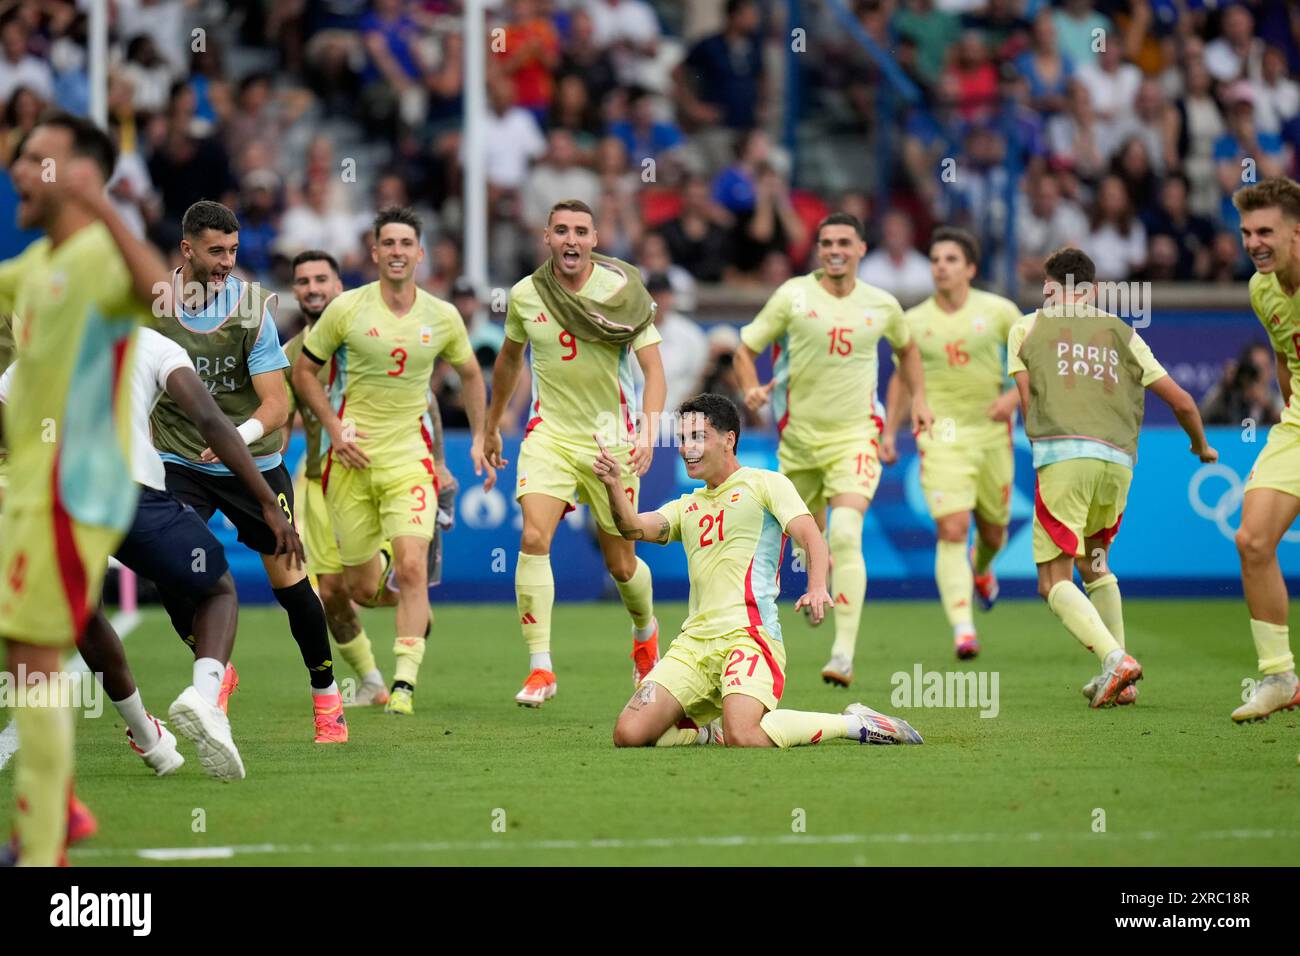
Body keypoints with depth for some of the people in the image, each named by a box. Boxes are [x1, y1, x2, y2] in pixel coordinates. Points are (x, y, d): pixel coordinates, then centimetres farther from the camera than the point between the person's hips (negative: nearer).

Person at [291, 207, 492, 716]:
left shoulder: (442, 317, 1)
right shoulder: (347, 309, -5)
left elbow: (470, 374, 19)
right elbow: (304, 370, 4)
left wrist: (479, 438, 13)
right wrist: (334, 427, -7)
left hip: (410, 456, 0)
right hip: (352, 458, 0)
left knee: (411, 567, -19)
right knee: (362, 589, 4)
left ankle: (404, 684, -15)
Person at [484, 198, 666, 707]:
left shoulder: (622, 292, -10)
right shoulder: (525, 295, -2)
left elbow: (653, 368, -11)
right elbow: (509, 358, 17)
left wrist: (648, 435, -25)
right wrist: (492, 426, 25)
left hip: (610, 435, -1)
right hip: (550, 432, 1)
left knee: (620, 563, 7)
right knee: (533, 539, -20)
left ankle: (645, 631, 41)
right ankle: (540, 668, -18)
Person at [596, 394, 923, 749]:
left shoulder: (765, 483, 7)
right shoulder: (687, 507, 25)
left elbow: (810, 535, -6)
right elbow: (634, 528, 9)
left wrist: (817, 587, -26)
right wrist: (614, 485, -11)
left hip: (748, 635, -6)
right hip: (694, 638, 6)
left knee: (742, 737, -30)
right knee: (629, 734, -12)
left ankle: (855, 724, -7)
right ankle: (712, 729, 15)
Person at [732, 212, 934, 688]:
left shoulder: (881, 305, 2)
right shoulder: (793, 296, -5)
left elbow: (906, 347, 25)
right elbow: (746, 348, 1)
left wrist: (919, 399, 15)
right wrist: (752, 388, -18)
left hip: (854, 436, -1)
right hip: (799, 436, 1)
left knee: (846, 536, -20)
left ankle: (844, 653, -26)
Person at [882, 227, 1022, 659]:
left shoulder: (999, 311, -1)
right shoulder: (913, 322, 1)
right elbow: (902, 377, 15)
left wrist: (1015, 396, -10)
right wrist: (889, 432, 9)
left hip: (992, 433, 1)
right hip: (942, 436, -1)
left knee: (993, 531, 13)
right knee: (952, 530, -17)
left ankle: (981, 569, 52)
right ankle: (962, 628, -24)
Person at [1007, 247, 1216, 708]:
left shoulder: (1026, 328, 16)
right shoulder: (1122, 333, 22)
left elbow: (1027, 406, 9)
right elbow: (1182, 401, 22)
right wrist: (1201, 446, 40)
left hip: (1062, 456, -4)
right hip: (1118, 460, 4)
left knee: (1055, 581, 0)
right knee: (1094, 564, 25)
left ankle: (1114, 659, -24)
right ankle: (1120, 683, 15)